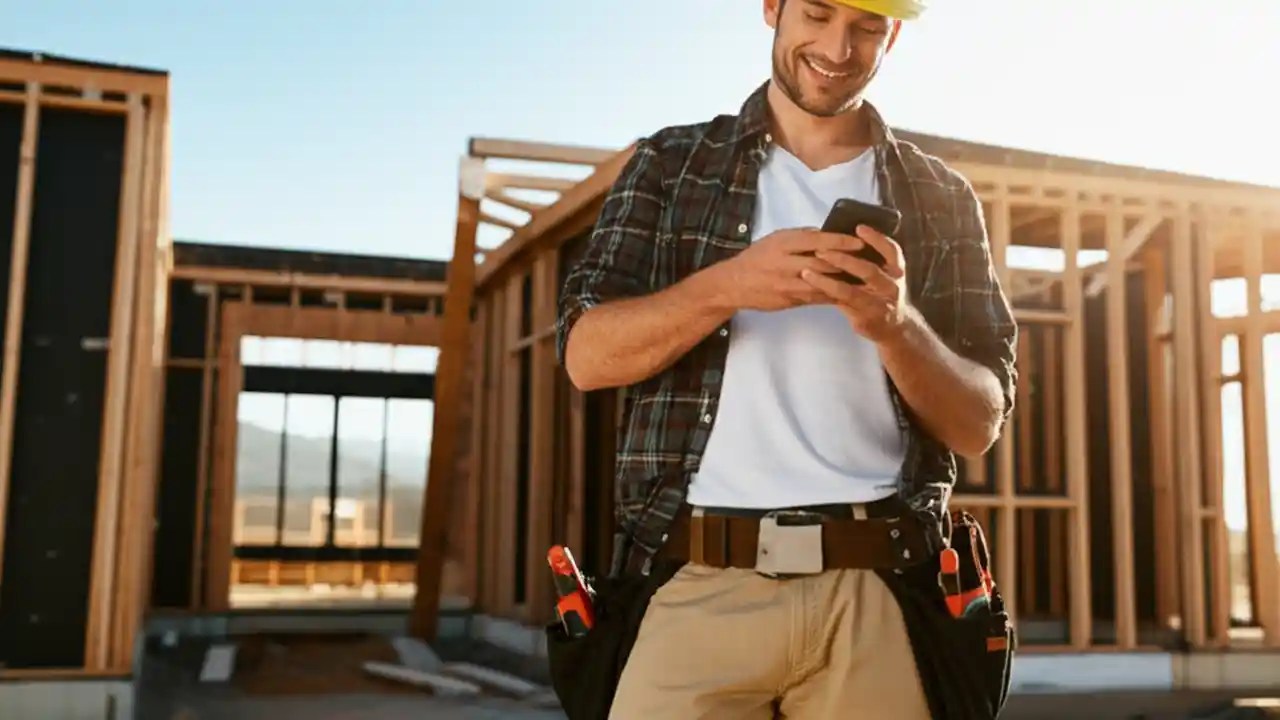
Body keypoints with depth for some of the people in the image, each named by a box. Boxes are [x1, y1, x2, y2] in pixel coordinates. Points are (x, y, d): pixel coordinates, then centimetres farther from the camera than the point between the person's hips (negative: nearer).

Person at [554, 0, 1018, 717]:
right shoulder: (671, 163, 8)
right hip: (699, 585, -1)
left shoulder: (942, 199, 10)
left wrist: (896, 323, -14)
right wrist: (727, 285, -17)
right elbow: (587, 355, -2)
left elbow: (980, 426, 4)